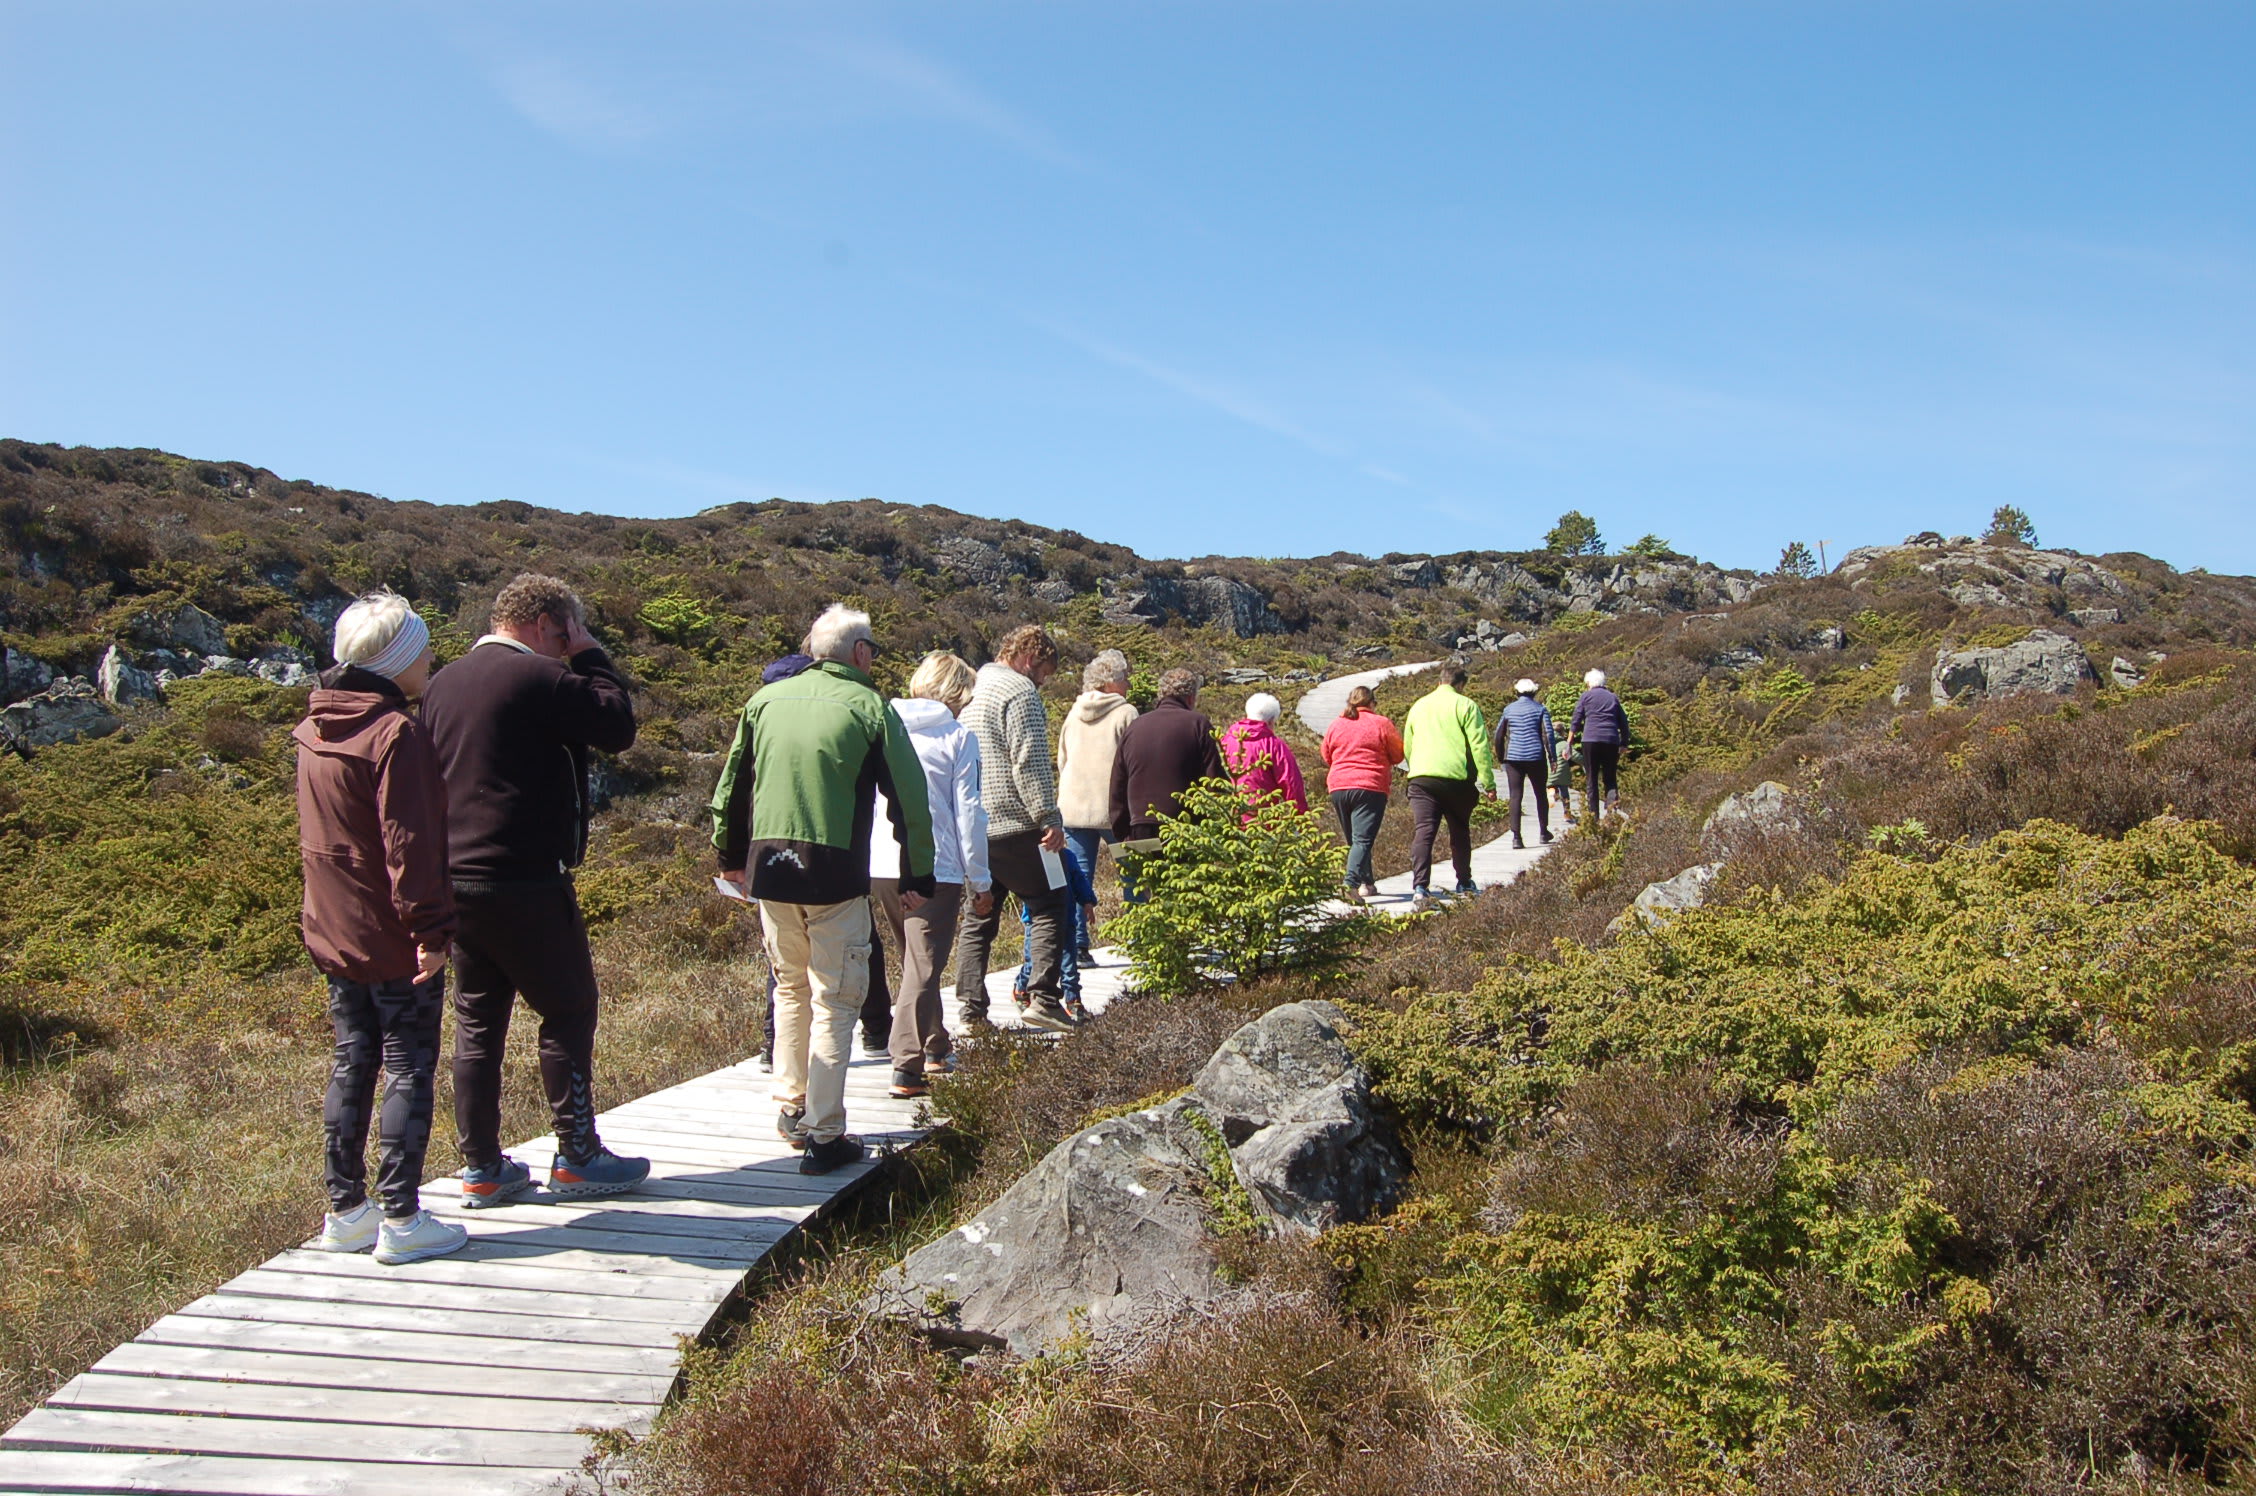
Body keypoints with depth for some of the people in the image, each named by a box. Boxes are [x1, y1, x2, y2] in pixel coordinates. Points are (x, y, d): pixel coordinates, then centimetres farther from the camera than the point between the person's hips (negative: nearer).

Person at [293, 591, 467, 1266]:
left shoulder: (316, 729, 8)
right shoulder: (396, 733, -19)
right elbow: (410, 843, -21)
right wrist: (431, 928, -19)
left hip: (333, 933, 8)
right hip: (395, 940, -8)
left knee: (352, 1065, 15)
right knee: (409, 1071, 1)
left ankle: (345, 1210, 22)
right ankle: (401, 1220, 5)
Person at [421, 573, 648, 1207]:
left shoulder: (443, 682, 12)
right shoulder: (538, 678, -14)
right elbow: (617, 728, -9)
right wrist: (592, 656, 0)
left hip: (455, 878, 8)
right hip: (525, 884, -8)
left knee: (477, 1022, 12)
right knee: (568, 1012, 5)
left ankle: (481, 1169, 17)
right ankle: (576, 1157, 10)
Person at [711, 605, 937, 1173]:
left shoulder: (765, 700, 10)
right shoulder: (869, 706, -2)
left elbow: (731, 784, 17)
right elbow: (910, 800, -2)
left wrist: (731, 858, 29)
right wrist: (917, 878, 6)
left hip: (768, 868, 5)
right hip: (835, 874, -5)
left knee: (790, 987, 22)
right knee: (834, 1001, 1)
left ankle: (790, 1108, 29)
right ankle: (824, 1136, -1)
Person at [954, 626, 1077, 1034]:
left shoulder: (972, 689, 20)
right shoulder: (1019, 691, -9)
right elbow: (1030, 762, -17)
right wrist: (1049, 818, -15)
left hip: (971, 827, 8)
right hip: (1013, 825, -8)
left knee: (979, 916, 11)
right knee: (1049, 907, 0)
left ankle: (971, 1007, 9)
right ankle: (1043, 997, -8)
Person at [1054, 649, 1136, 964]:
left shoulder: (1074, 714, 11)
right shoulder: (1125, 714, -6)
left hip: (1073, 807, 5)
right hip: (1113, 809, -5)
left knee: (1079, 875, 6)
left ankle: (1076, 945, 2)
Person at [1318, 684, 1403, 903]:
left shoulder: (1335, 724, 9)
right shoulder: (1381, 724, -2)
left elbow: (1326, 756, 18)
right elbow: (1398, 755, 4)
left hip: (1338, 786, 4)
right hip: (1370, 788, -4)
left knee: (1353, 840, 18)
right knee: (1363, 840, -9)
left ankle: (1367, 883, 24)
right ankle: (1351, 885, -24)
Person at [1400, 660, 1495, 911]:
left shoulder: (1419, 706, 16)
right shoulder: (1465, 705, 0)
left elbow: (1407, 747, 22)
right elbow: (1479, 746, -7)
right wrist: (1486, 780, -5)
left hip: (1421, 778, 2)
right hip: (1456, 778, -2)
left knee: (1423, 832, -6)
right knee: (1460, 832, 16)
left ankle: (1420, 887, -22)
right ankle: (1464, 883, 29)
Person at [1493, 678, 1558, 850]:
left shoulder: (1509, 709, 7)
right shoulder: (1540, 709, 2)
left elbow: (1499, 734, 9)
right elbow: (1547, 733, -6)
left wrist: (1501, 757, 18)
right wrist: (1551, 758, -2)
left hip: (1514, 758, 0)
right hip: (1536, 757, 0)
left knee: (1514, 796, -2)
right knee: (1540, 793, 16)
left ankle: (1516, 836, -11)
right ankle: (1543, 831, 25)